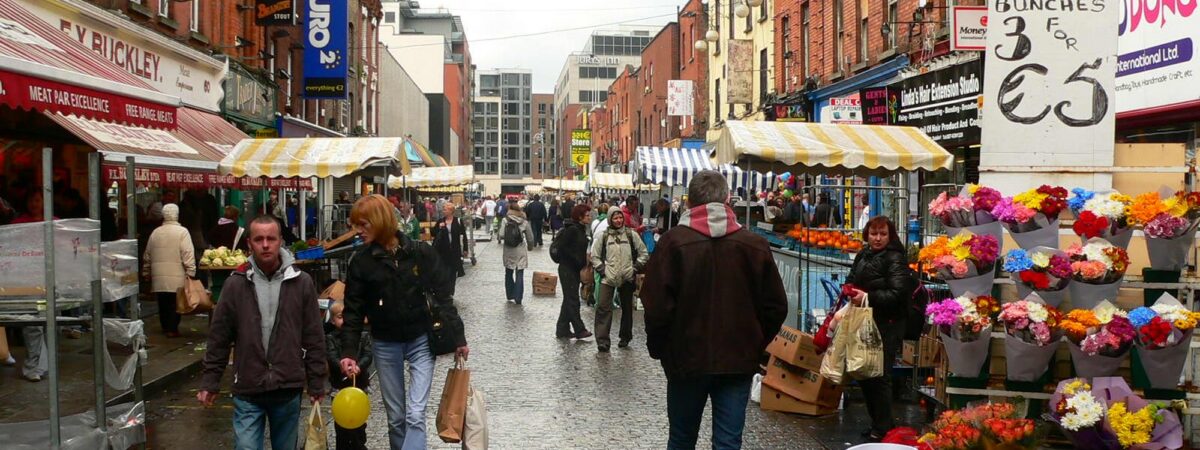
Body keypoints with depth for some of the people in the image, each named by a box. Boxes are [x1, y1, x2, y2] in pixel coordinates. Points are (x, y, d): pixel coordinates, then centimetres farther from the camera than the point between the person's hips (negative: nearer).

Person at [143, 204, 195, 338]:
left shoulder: (155, 232, 9)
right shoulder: (182, 232, -7)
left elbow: (147, 256, 15)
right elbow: (188, 254, -14)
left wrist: (147, 272, 25)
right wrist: (191, 272, -11)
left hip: (159, 277, 5)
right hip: (176, 277, -5)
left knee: (163, 303, 13)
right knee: (175, 304, 1)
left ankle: (165, 327, 22)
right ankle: (172, 329, 0)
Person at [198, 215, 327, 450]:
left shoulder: (301, 282, -2)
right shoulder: (236, 283, -2)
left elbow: (314, 337, 1)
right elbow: (219, 337, 4)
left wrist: (317, 384, 1)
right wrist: (210, 381, 3)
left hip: (289, 389, 1)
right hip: (247, 390, -1)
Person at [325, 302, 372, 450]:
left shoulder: (363, 335, 1)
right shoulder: (330, 338, -2)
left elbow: (368, 355, -10)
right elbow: (331, 357, -17)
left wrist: (359, 366, -30)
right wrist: (342, 366, -37)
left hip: (360, 383, 1)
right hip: (340, 384, -1)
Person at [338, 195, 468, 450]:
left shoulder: (421, 252, -9)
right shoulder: (361, 262, -5)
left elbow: (442, 297, -3)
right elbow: (353, 311, -5)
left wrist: (458, 338, -2)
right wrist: (349, 352, -16)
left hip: (421, 342, -2)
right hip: (385, 346, 2)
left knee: (415, 416, -9)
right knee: (395, 417, 10)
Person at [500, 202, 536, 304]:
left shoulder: (505, 220, -6)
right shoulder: (524, 222, -4)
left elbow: (501, 235, -15)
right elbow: (530, 238, 1)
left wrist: (504, 240, 7)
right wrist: (530, 247, 19)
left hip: (508, 252, 1)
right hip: (520, 252, -1)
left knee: (509, 273, 17)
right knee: (519, 275, 3)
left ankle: (510, 296, 21)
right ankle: (518, 298, 0)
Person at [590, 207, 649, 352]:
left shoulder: (631, 234, 1)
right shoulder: (603, 236, 1)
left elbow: (643, 253, 7)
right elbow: (594, 256, 8)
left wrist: (635, 268, -2)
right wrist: (602, 269, -3)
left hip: (627, 278, 1)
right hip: (608, 278, -1)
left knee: (627, 308, 12)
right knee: (603, 307, -12)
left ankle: (625, 337, 28)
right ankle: (602, 340, -10)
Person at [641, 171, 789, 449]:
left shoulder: (673, 243, -11)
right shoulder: (755, 245, -3)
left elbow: (657, 306, -13)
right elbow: (776, 307, 2)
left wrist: (658, 349, 3)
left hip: (687, 359, -1)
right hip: (739, 362, 1)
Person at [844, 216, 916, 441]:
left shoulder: (895, 259, -11)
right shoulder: (863, 256, 13)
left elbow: (898, 293, -21)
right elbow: (851, 280, 24)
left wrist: (868, 297, -23)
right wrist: (851, 291, 2)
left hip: (886, 325, -8)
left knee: (880, 375, -4)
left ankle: (882, 428, 8)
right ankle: (880, 421, 28)